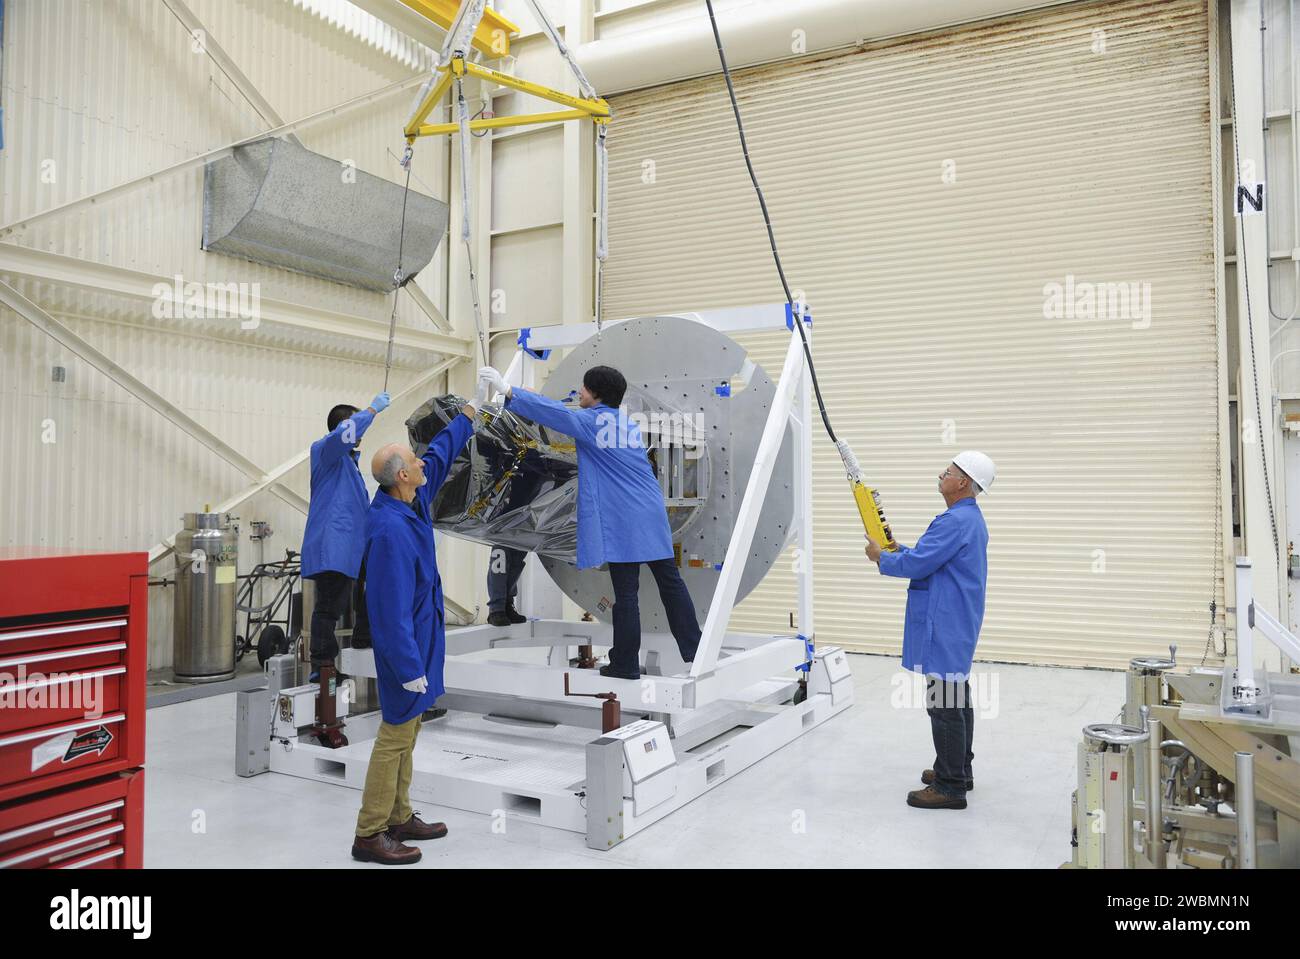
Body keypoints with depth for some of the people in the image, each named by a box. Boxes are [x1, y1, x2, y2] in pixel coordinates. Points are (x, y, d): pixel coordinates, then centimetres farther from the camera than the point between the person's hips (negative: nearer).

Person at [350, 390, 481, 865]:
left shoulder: (411, 501, 0)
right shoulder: (390, 530, -27)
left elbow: (440, 454, 17)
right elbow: (392, 607, -27)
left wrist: (470, 411, 23)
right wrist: (411, 668, -24)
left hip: (420, 636, 10)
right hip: (406, 644, -10)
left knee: (407, 732, 17)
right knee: (396, 735, 0)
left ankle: (399, 818, 29)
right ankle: (369, 835, 12)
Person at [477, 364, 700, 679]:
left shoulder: (590, 422, -4)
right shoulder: (629, 423, 17)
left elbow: (555, 412, -13)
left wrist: (507, 390, -12)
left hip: (621, 521, -7)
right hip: (652, 515, 7)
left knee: (626, 592, -2)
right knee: (670, 582, 11)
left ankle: (626, 663, 6)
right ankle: (694, 650, 18)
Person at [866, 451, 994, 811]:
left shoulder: (955, 520, -20)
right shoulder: (970, 518, 15)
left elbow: (917, 564, -22)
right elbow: (932, 558, 20)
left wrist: (882, 557, -5)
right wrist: (895, 548, 11)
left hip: (945, 626, -11)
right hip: (956, 623, 11)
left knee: (945, 704, -6)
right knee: (957, 698, 18)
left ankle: (950, 787, 1)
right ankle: (958, 770, 29)